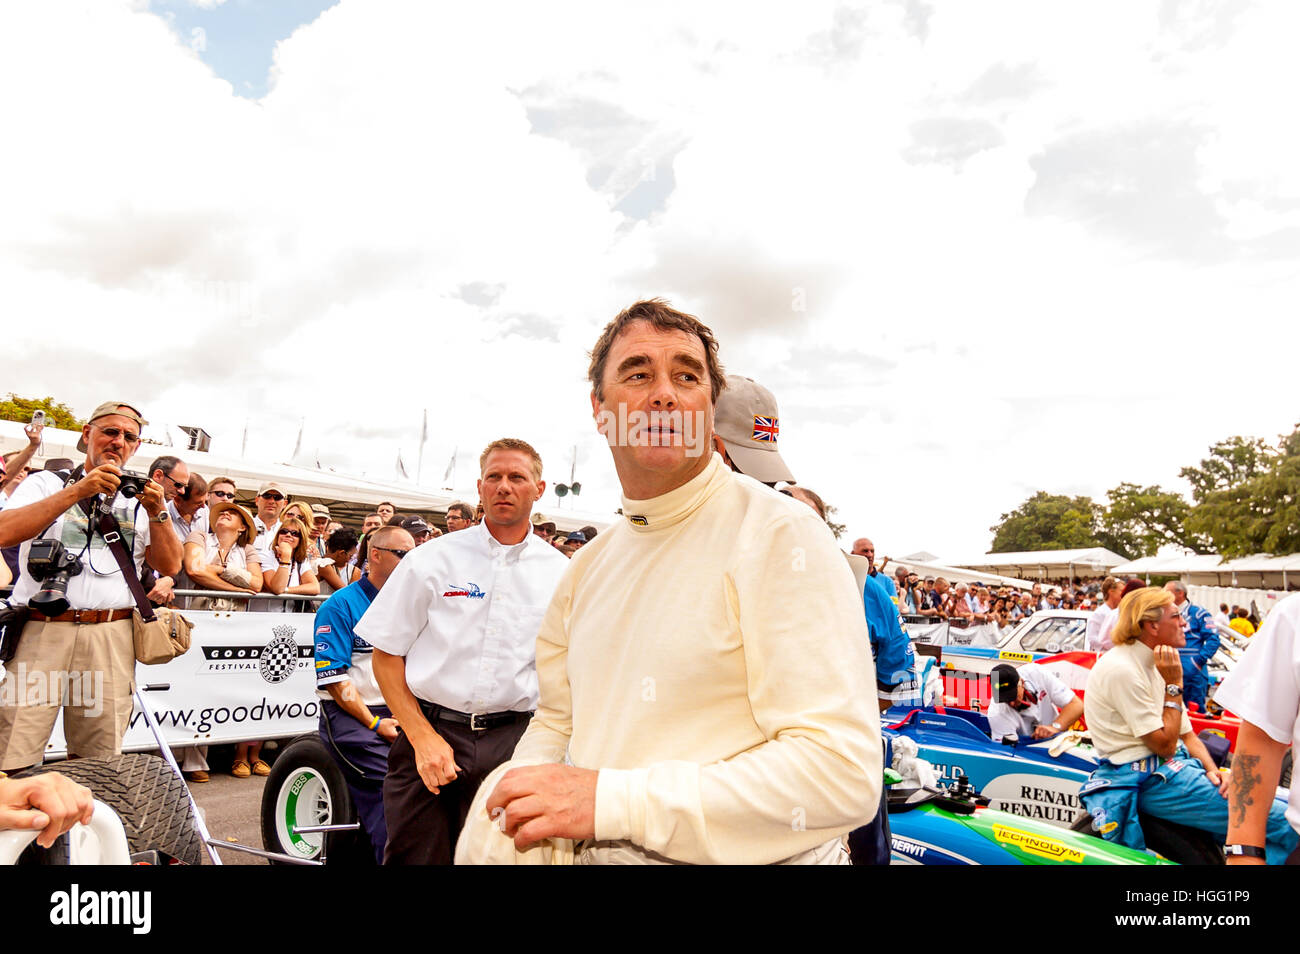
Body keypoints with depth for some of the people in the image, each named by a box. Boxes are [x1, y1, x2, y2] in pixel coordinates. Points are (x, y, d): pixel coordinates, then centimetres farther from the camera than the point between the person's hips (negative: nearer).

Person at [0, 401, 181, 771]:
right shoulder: (46, 483, 13)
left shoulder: (138, 501, 18)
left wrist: (158, 514, -4)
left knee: (101, 768, 3)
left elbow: (169, 566, 11)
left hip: (111, 640, 2)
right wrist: (77, 491, -11)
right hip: (41, 633, -2)